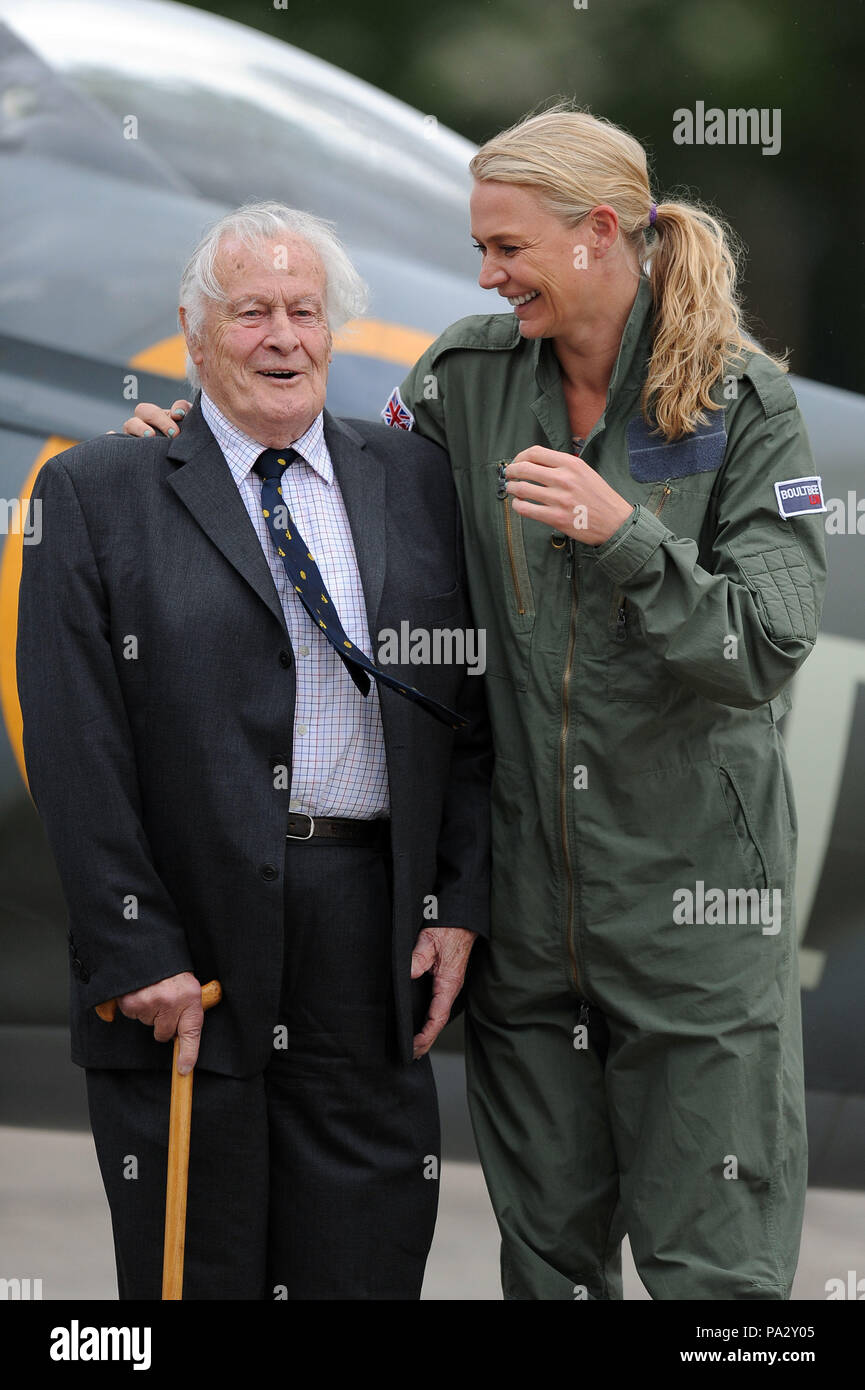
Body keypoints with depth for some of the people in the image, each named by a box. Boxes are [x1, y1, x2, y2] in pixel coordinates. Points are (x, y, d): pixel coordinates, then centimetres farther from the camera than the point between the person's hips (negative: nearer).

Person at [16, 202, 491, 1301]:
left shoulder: (417, 484, 12)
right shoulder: (96, 495, 1)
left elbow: (472, 711, 12)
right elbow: (76, 748, -5)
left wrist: (459, 907, 2)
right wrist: (137, 955, -11)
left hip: (376, 941, 3)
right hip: (186, 941, -2)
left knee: (369, 1262, 4)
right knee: (197, 1264, 4)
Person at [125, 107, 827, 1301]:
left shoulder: (744, 403, -6)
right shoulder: (470, 376, 4)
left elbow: (769, 649, -12)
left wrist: (622, 531, -23)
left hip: (693, 893, -4)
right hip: (524, 890, 4)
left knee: (713, 1264, -2)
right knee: (549, 1253, 12)